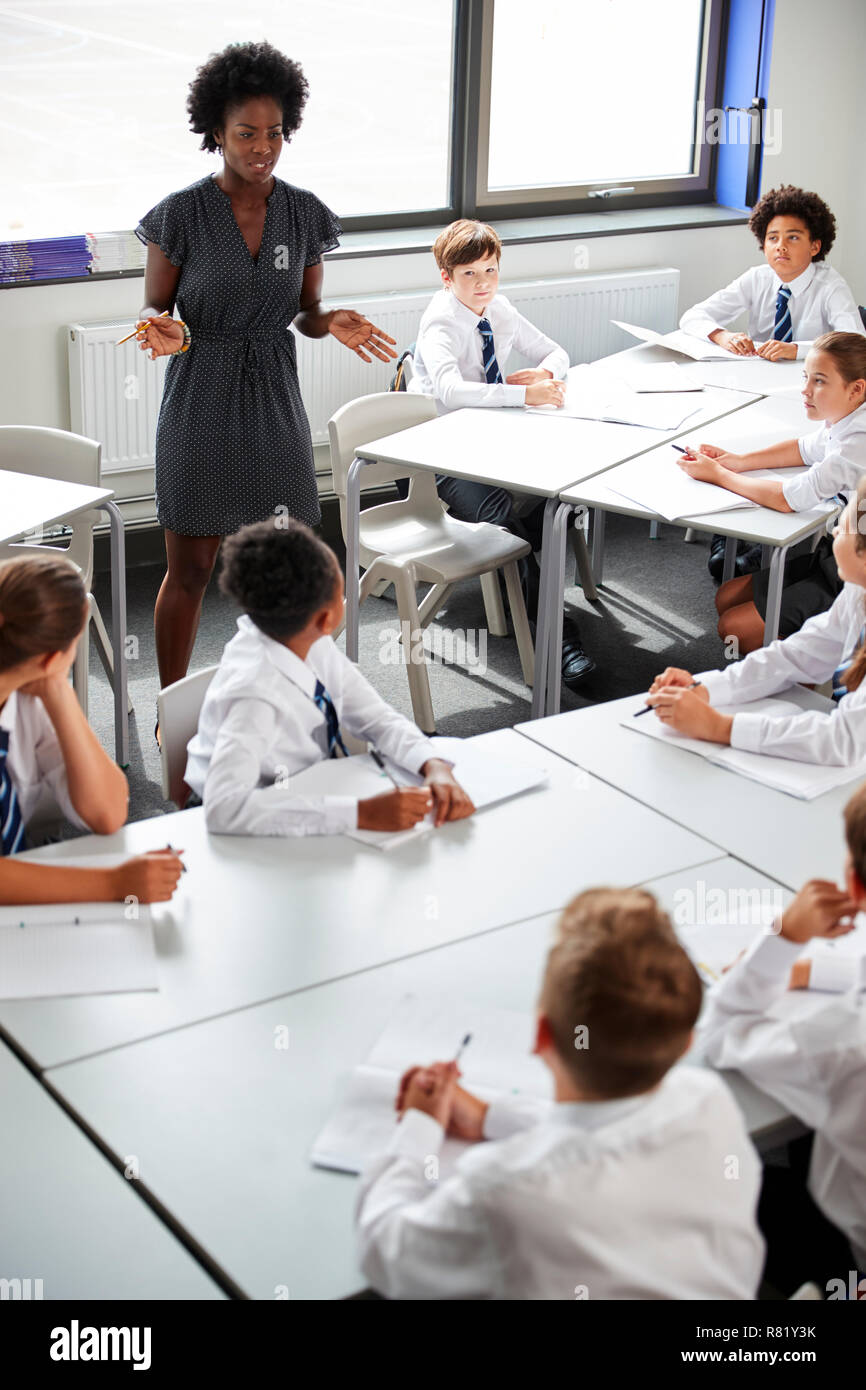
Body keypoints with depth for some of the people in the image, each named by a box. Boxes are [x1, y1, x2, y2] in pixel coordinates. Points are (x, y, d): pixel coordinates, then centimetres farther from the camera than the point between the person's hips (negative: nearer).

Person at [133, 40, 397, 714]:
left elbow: (306, 312, 10)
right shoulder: (182, 212, -9)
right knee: (190, 568, 3)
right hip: (200, 403, -3)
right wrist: (162, 331, -24)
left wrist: (333, 323, -12)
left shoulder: (304, 212, 2)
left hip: (273, 401, 3)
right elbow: (155, 307, -1)